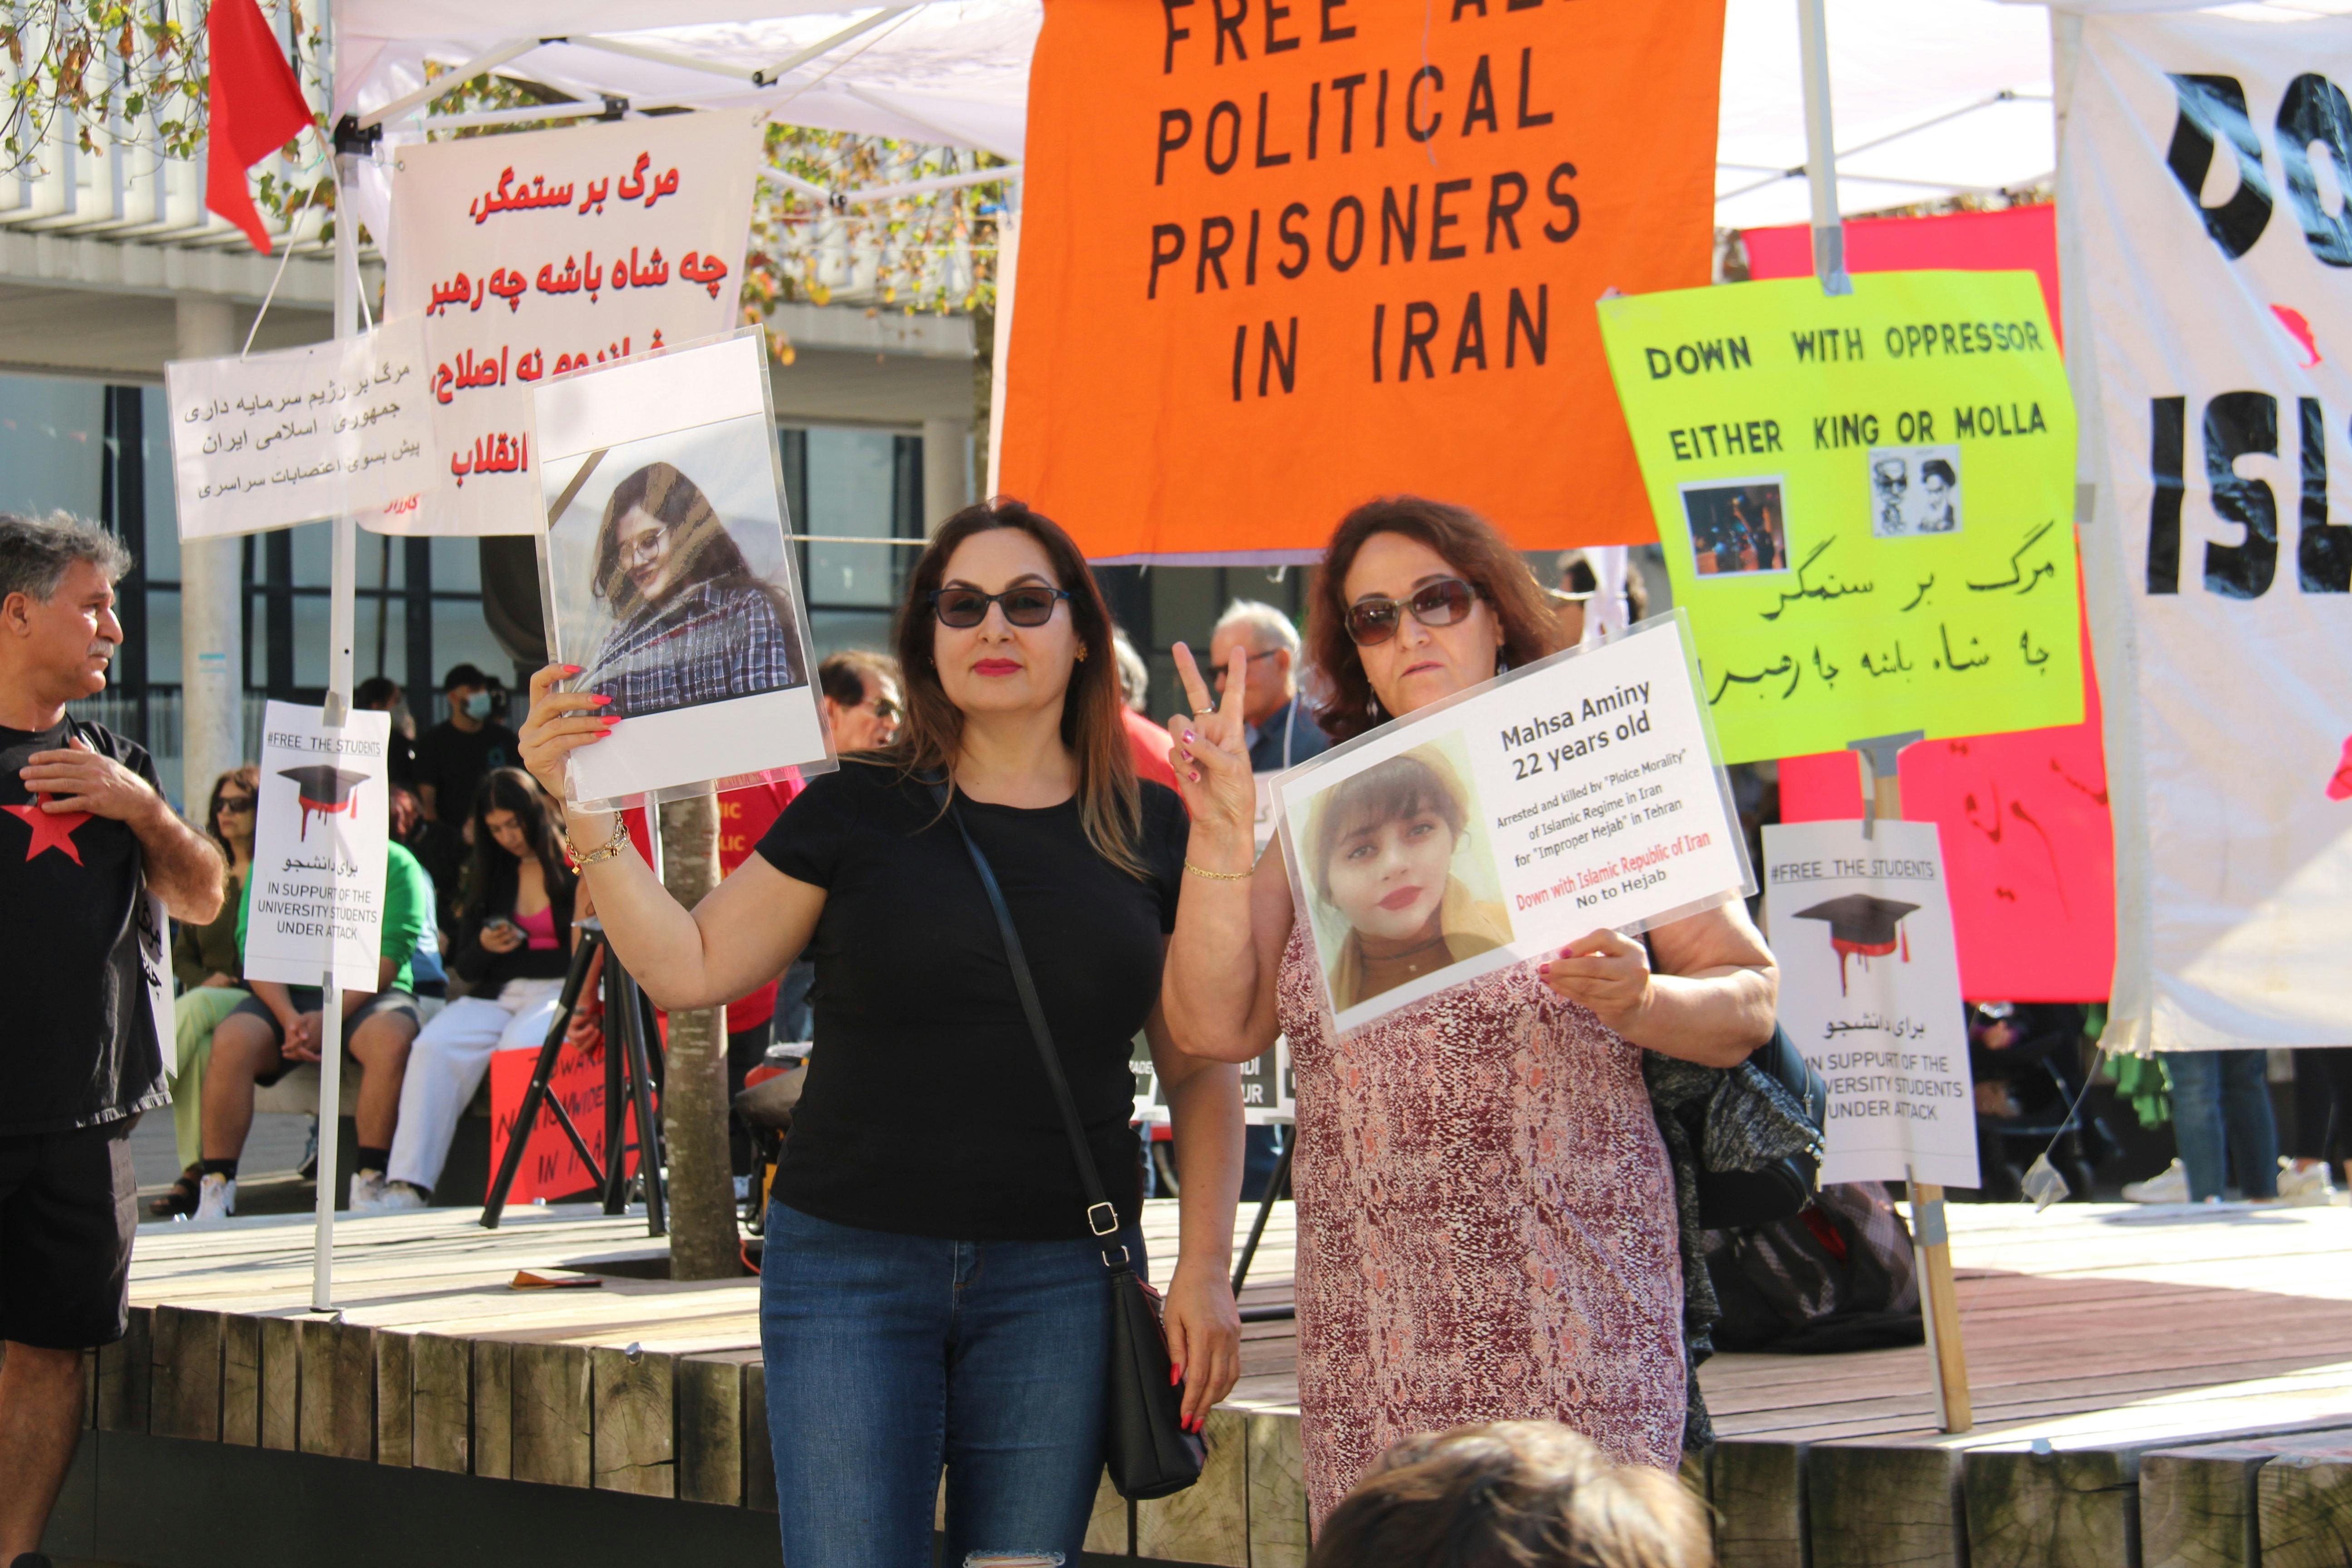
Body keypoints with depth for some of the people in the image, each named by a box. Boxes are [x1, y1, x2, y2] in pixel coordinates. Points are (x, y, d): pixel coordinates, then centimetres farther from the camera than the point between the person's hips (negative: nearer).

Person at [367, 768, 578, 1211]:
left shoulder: (573, 868, 3)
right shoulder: (486, 876, 19)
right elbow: (465, 967, 19)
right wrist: (485, 947, -3)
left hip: (559, 991, -4)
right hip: (496, 993, 4)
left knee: (518, 1048, -36)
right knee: (434, 1047, -24)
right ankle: (407, 1185, -31)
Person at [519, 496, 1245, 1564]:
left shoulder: (1152, 832, 6)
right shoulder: (857, 813, 4)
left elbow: (1201, 1074, 9)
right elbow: (689, 971, 2)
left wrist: (1205, 1269, 0)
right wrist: (584, 807, -7)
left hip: (1058, 1280, 1)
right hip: (851, 1268, -1)